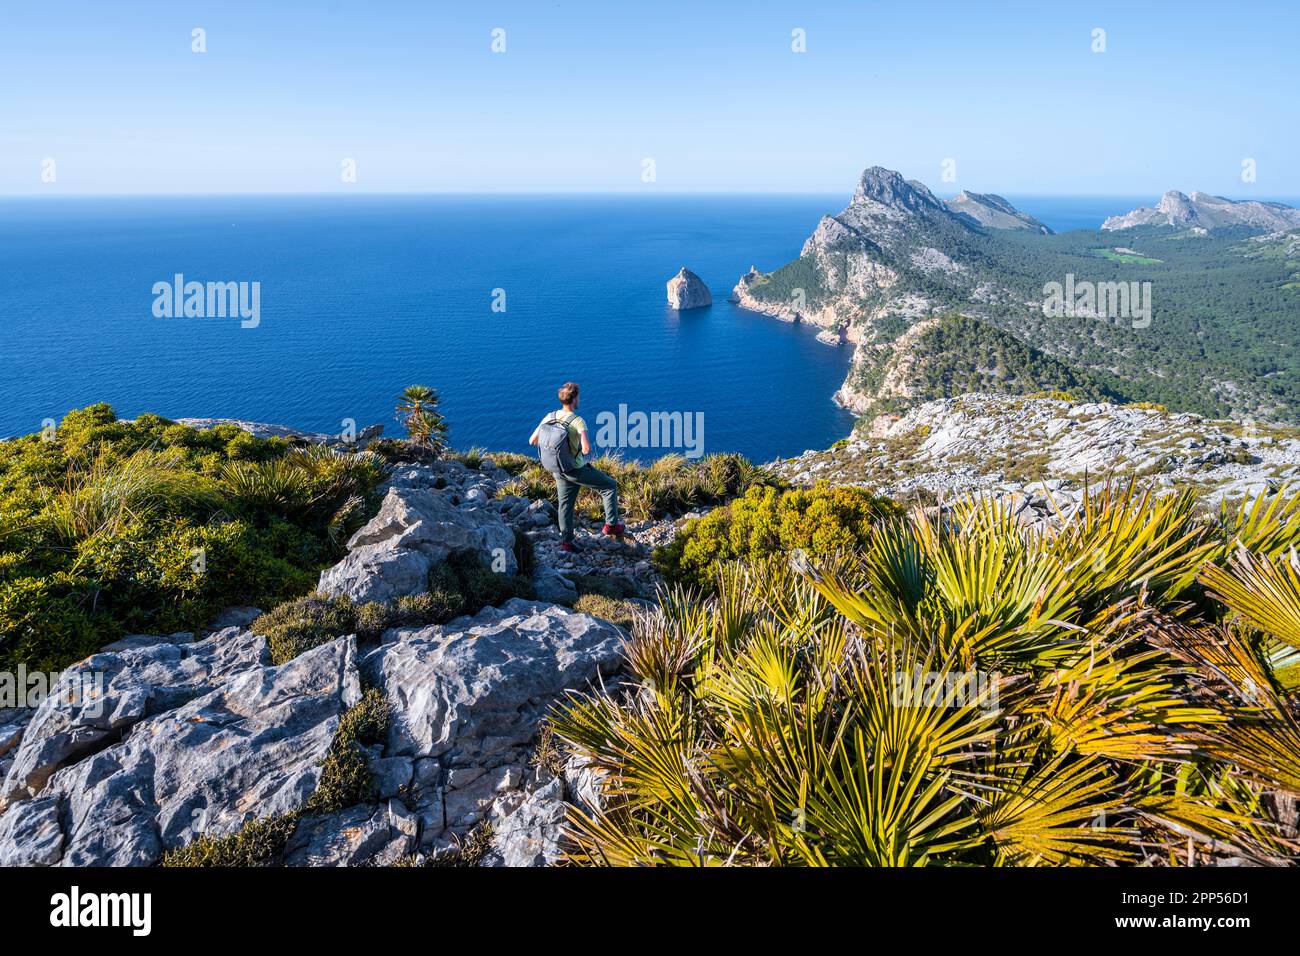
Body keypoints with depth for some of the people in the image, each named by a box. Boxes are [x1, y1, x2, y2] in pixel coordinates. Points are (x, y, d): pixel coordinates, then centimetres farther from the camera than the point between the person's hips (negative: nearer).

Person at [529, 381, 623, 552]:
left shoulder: (550, 417, -6)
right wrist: (586, 447, -9)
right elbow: (586, 450, -34)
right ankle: (612, 524, 17)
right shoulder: (578, 422, -23)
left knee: (565, 504, 17)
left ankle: (566, 541, 22)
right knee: (610, 486, 13)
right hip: (578, 469, -6)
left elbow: (532, 441, 0)